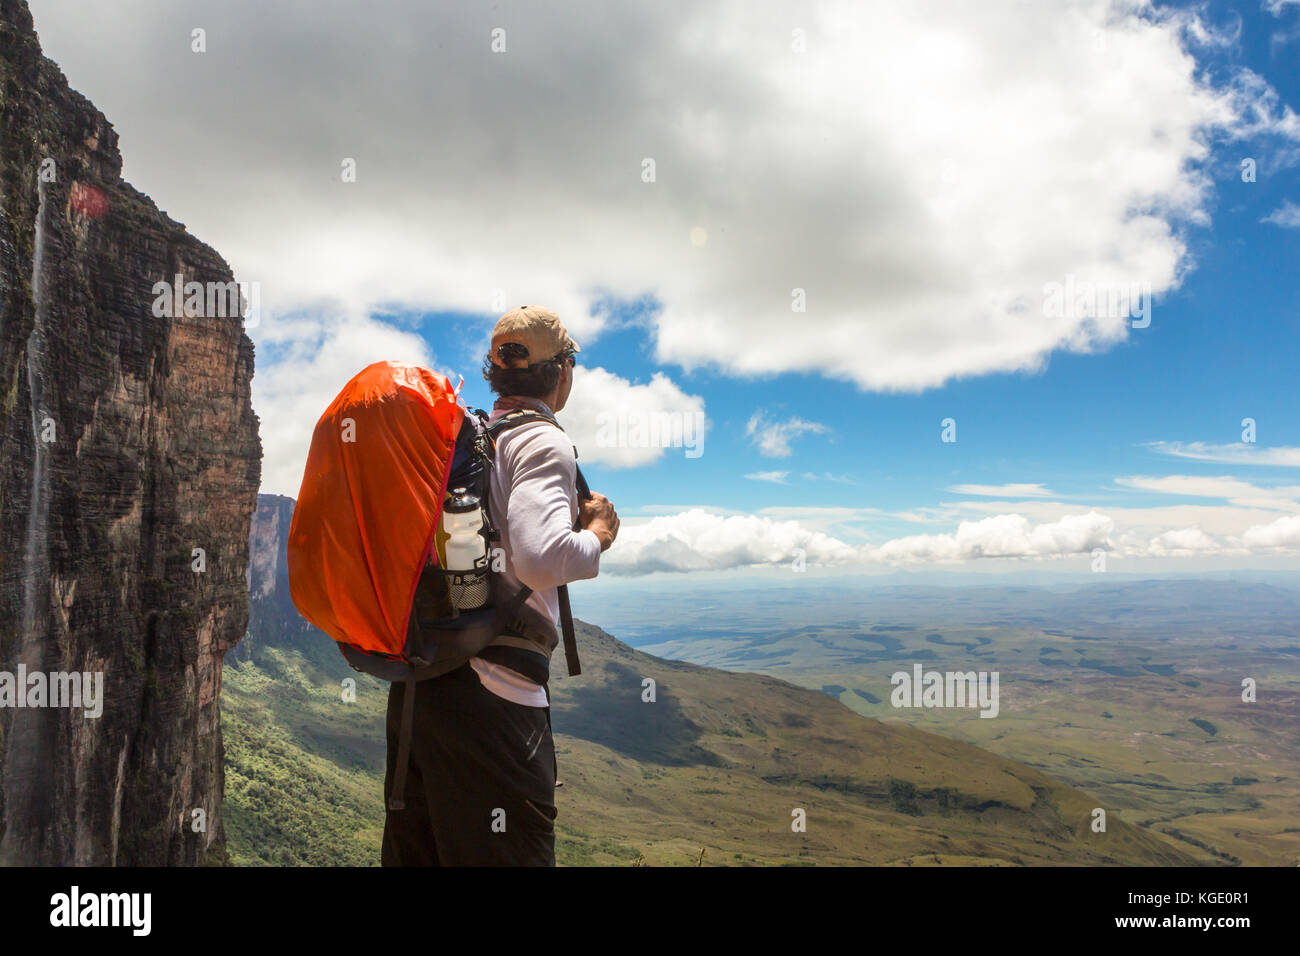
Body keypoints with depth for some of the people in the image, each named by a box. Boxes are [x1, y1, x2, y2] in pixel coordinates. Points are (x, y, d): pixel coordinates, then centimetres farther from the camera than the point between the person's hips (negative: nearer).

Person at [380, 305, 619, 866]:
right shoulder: (543, 442, -8)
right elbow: (540, 559, -25)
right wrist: (597, 534, -4)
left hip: (414, 684, 8)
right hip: (493, 693, -8)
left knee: (414, 850, 18)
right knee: (508, 852, 1)